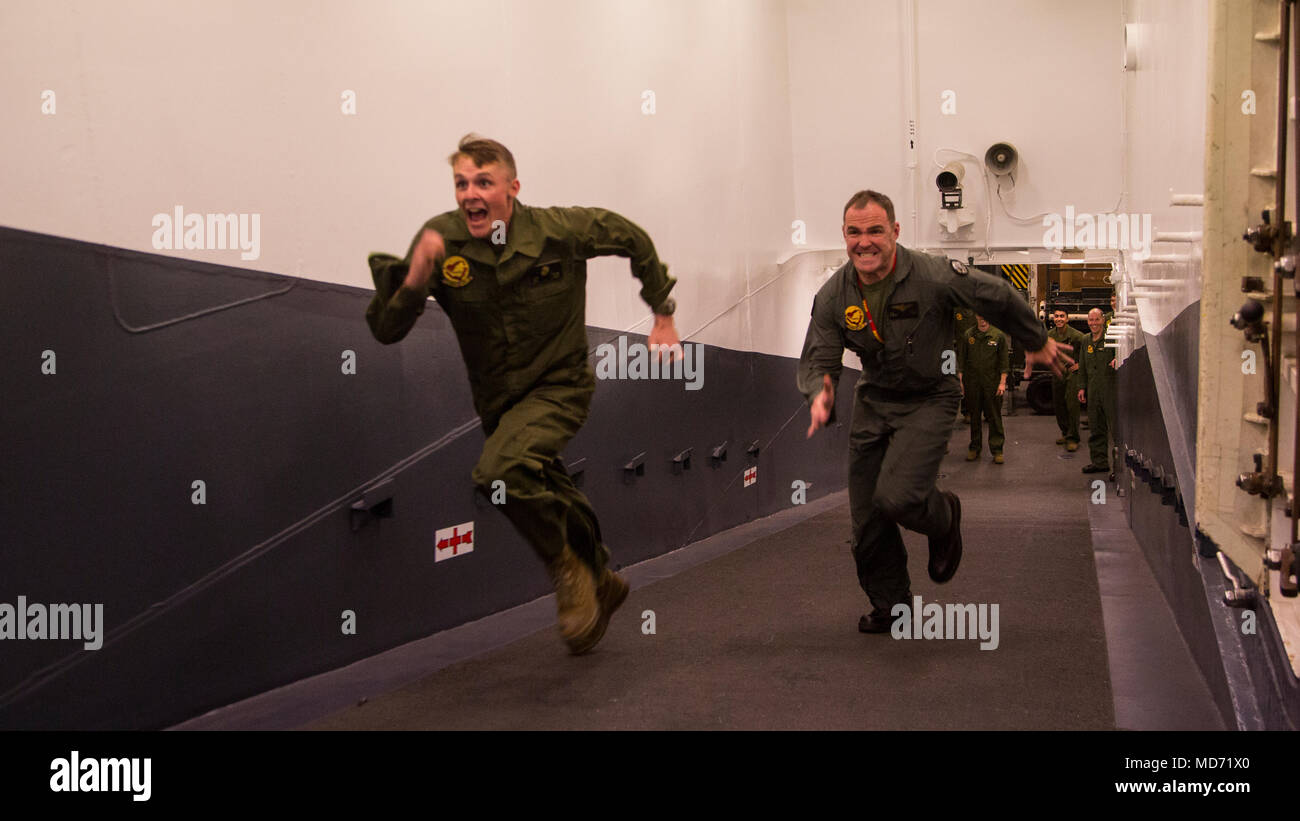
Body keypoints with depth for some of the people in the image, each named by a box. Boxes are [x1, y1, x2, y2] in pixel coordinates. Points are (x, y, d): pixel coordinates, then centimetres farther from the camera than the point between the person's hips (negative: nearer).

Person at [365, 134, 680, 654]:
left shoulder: (559, 231, -18)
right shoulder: (441, 241, -16)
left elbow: (632, 239, 2)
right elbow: (385, 330, -19)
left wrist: (663, 314, 7)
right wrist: (413, 281, -38)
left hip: (559, 386, -4)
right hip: (497, 397, 4)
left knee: (500, 470, -32)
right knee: (551, 504, 21)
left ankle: (568, 568, -7)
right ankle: (600, 586, 48)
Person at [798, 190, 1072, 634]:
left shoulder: (933, 276, -21)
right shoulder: (833, 296, -9)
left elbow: (998, 297, -6)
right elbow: (816, 360, -6)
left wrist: (1037, 341, 9)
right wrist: (820, 395, -30)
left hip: (928, 400, -4)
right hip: (873, 400, 5)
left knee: (896, 497, -24)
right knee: (866, 518, 5)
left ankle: (944, 518, 14)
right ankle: (891, 603, 28)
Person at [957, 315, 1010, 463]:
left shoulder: (998, 336, 0)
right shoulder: (968, 336, 4)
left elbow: (1004, 361, 0)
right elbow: (961, 359, 8)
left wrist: (1002, 383, -5)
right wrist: (960, 380, 2)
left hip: (992, 382, -2)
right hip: (972, 382, 2)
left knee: (994, 417, 0)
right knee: (974, 416, 9)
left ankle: (997, 450, 5)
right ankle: (975, 448, 19)